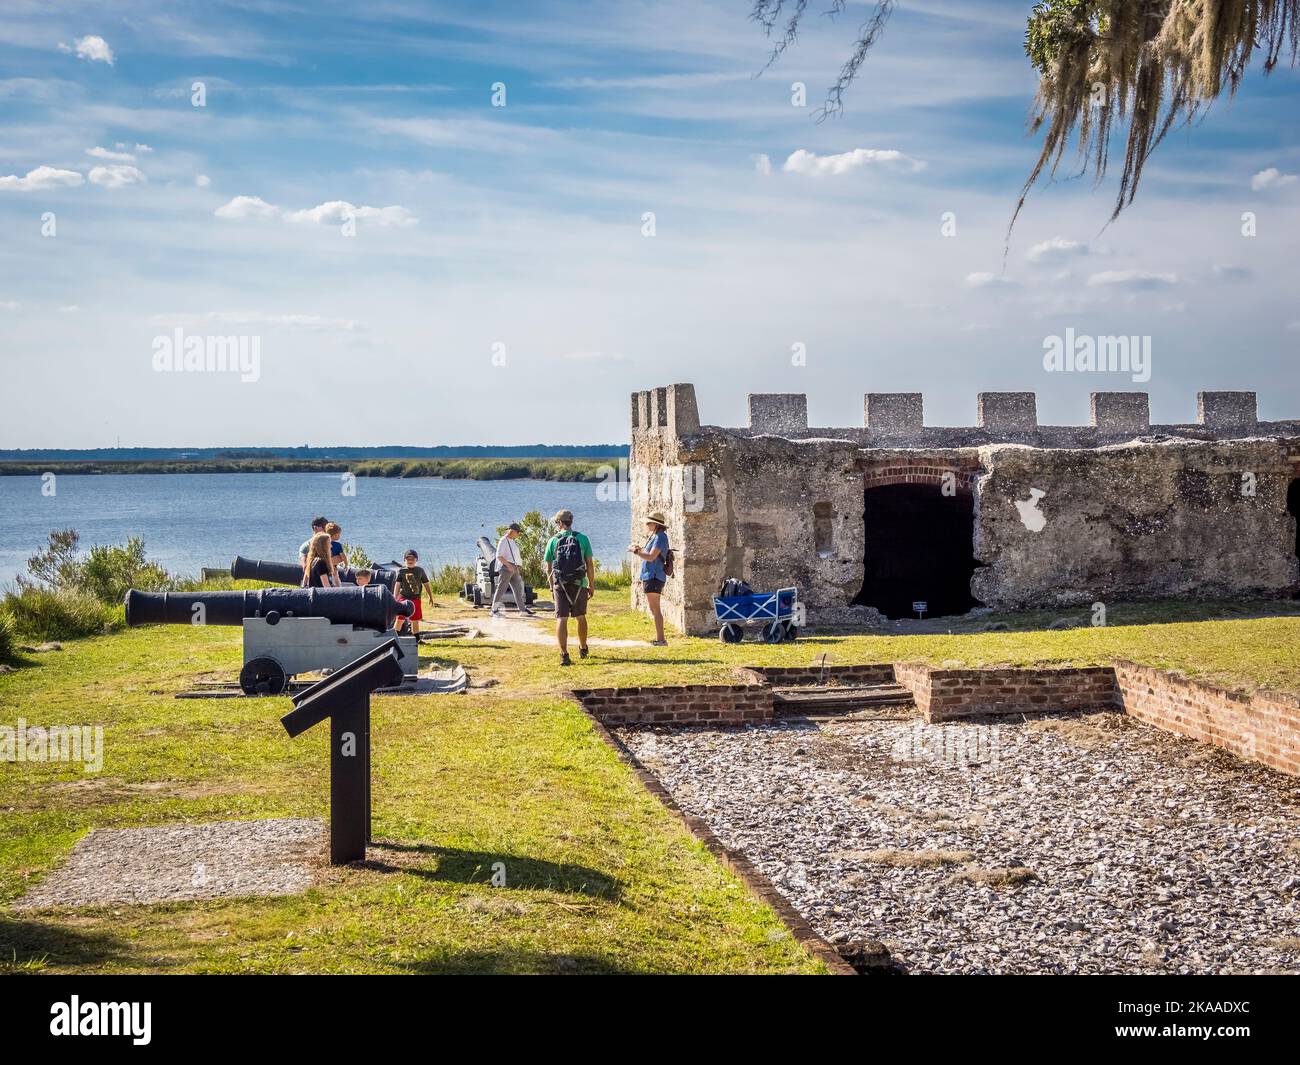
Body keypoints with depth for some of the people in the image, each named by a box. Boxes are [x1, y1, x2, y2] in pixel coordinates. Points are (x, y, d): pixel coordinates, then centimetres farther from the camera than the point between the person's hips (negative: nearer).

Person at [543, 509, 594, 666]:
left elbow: (548, 568, 3)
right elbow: (590, 565, -1)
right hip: (579, 584, 1)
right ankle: (583, 649, 32)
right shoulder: (582, 539, 0)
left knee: (561, 619, -1)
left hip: (560, 585, -1)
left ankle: (564, 654, -11)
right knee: (581, 617, 18)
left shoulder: (553, 541, 0)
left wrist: (552, 586, 15)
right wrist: (592, 585, 8)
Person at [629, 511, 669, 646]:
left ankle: (660, 639, -10)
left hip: (654, 577, -11)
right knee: (653, 608, 14)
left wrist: (636, 551, -10)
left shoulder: (660, 537, -13)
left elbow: (651, 557, -20)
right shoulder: (655, 537, 18)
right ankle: (659, 638, 19)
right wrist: (639, 549, 12)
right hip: (649, 577, 11)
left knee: (655, 609, -10)